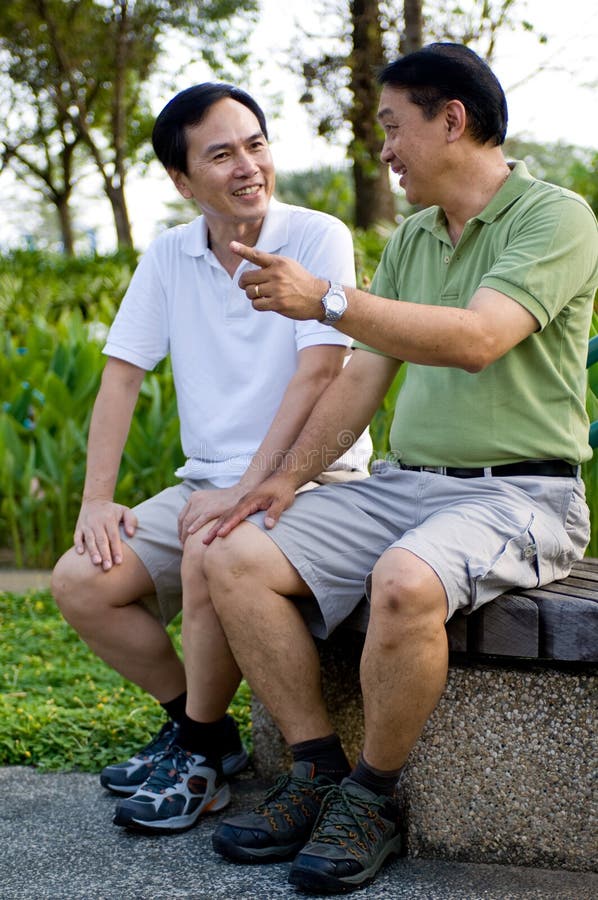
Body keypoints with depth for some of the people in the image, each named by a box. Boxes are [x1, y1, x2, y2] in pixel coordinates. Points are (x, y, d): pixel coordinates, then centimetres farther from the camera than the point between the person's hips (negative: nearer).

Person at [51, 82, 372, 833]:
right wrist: (97, 499, -6)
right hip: (208, 483, 6)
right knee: (79, 582, -11)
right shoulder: (169, 256, 7)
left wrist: (246, 490, -22)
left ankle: (201, 756, -10)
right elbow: (121, 375, 5)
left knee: (209, 559, -34)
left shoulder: (319, 239, -8)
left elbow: (316, 376, -17)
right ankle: (196, 722, 8)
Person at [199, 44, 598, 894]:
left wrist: (326, 299, -26)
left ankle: (373, 797, -13)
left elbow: (476, 339, -24)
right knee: (238, 559, -11)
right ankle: (319, 771, -4)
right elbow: (363, 374, 16)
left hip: (517, 495, -7)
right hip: (403, 481, 7)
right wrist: (288, 475, 5)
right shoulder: (410, 236, 16)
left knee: (404, 581, -37)